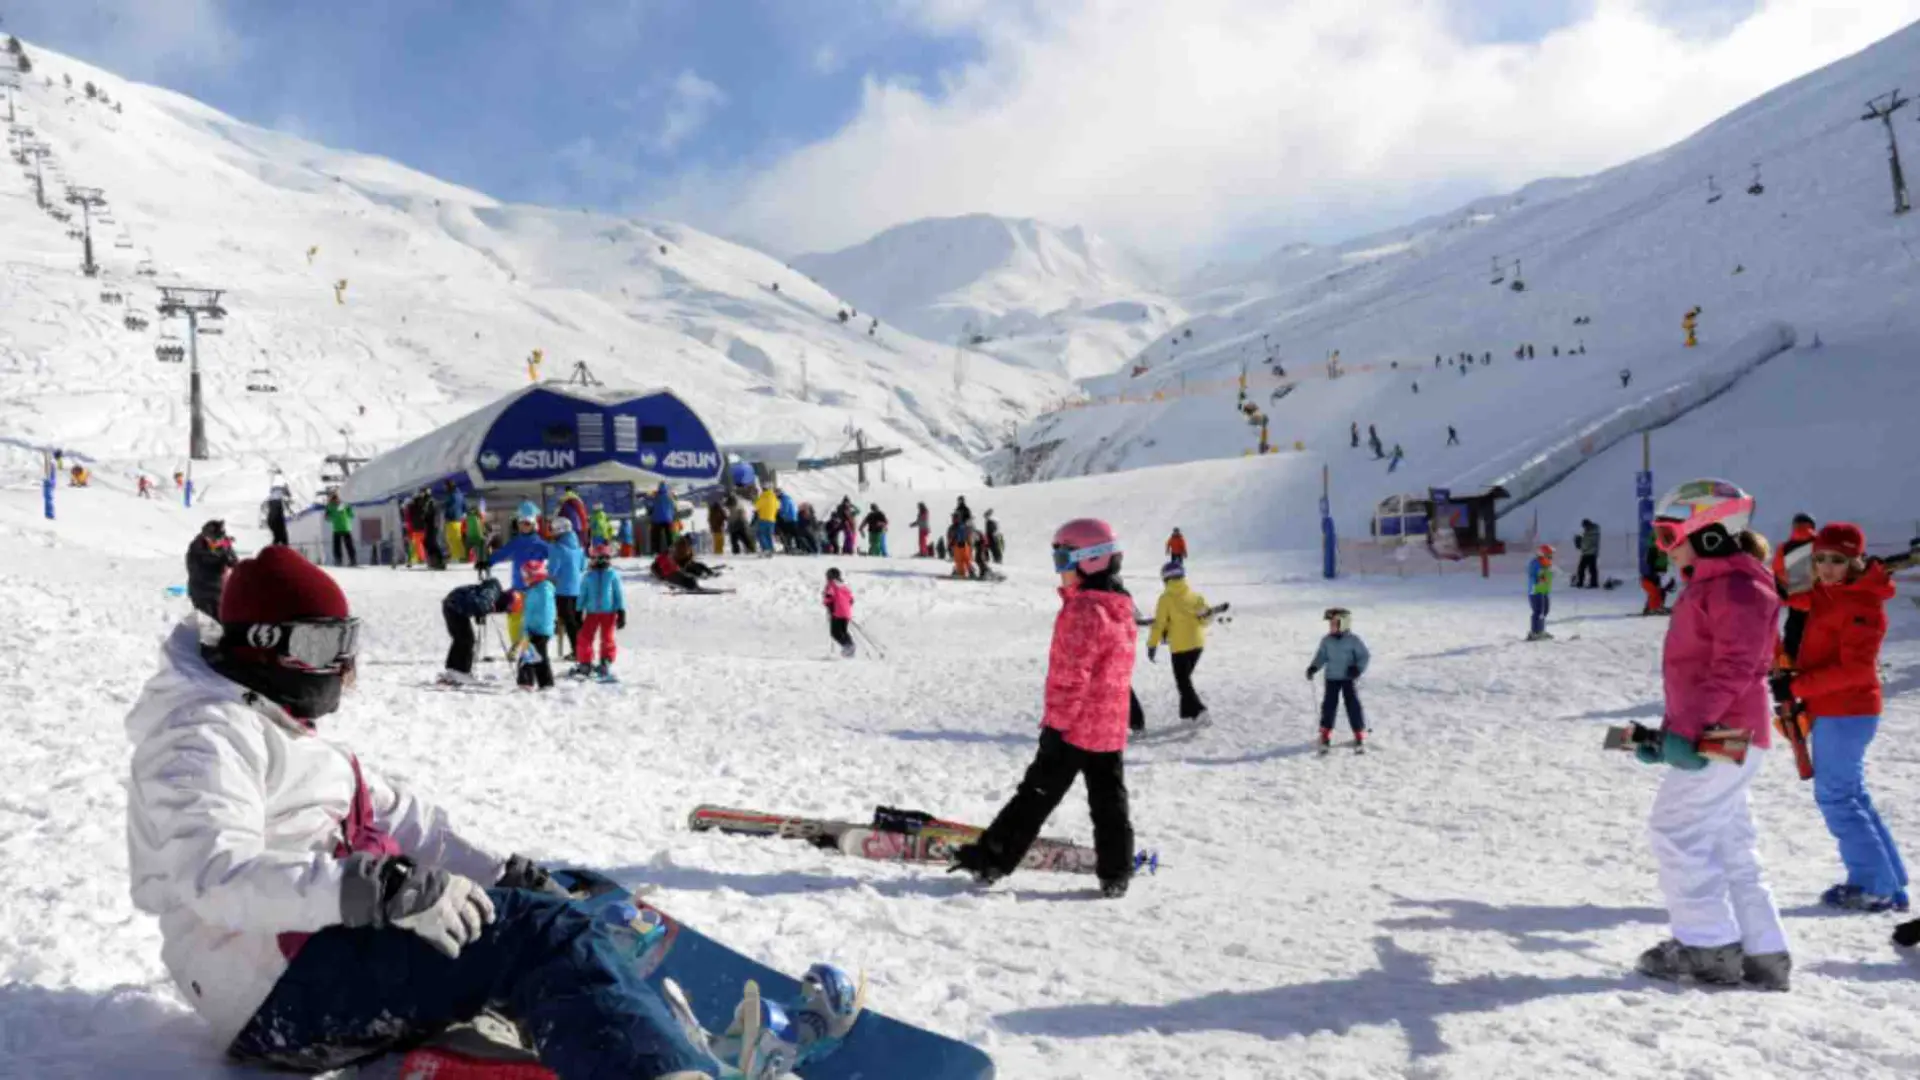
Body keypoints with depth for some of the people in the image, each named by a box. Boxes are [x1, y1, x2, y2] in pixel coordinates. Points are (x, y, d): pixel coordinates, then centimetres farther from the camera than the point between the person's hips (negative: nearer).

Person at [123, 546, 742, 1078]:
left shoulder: (282, 728, 22)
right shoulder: (205, 734, -9)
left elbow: (393, 815, 17)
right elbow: (219, 877, -26)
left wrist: (502, 876, 4)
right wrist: (378, 891, -36)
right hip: (276, 991, -10)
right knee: (536, 932, -26)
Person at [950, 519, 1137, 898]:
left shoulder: (1084, 611, -17)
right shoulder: (1122, 610, 12)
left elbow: (1072, 675, -20)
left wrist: (1056, 721, -16)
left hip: (1074, 726, -8)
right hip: (1111, 729, 8)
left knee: (1035, 796, -3)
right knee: (1109, 802, 10)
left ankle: (991, 860, 2)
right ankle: (1116, 874, 13)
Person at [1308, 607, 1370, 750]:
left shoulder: (1353, 640, -9)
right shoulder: (1326, 640, 1)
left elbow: (1365, 656, -5)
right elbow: (1321, 656, 10)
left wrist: (1358, 668, -19)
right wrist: (1313, 668, -5)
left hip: (1349, 678, -3)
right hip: (1332, 678, 3)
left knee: (1353, 705, -2)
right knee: (1329, 705, 2)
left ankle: (1359, 734, 9)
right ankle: (1325, 734, 13)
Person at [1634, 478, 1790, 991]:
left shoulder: (1737, 587, -14)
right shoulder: (1709, 585, 20)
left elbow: (1734, 666, -24)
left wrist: (1685, 728, -28)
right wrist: (1668, 731, 20)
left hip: (1721, 736, -11)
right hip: (1709, 734, 11)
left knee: (1676, 830, -7)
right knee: (1729, 846, 12)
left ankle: (1709, 947, 0)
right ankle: (1763, 955, 17)